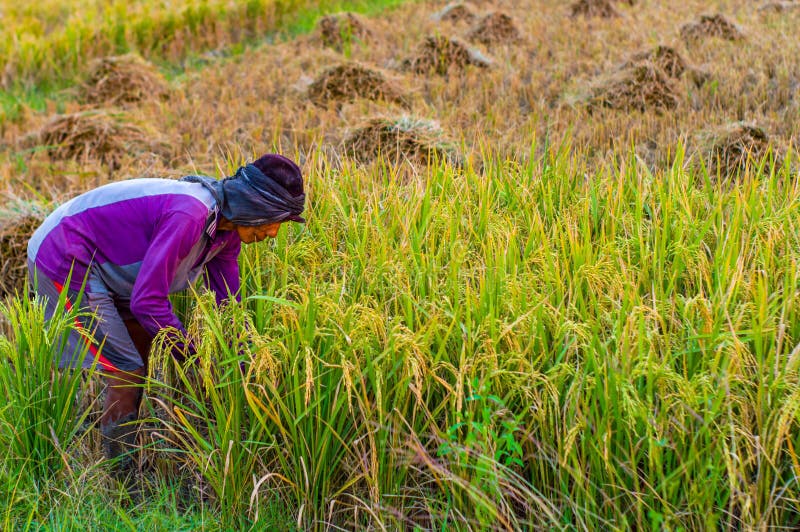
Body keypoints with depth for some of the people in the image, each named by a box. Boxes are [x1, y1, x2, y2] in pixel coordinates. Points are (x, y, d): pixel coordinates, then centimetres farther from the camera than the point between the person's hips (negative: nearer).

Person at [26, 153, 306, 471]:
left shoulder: (226, 226, -2)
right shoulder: (189, 216, -32)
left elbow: (228, 300, 6)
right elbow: (147, 302, -32)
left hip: (99, 265, 10)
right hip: (64, 264, -10)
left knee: (144, 352, 17)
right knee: (127, 373, -9)